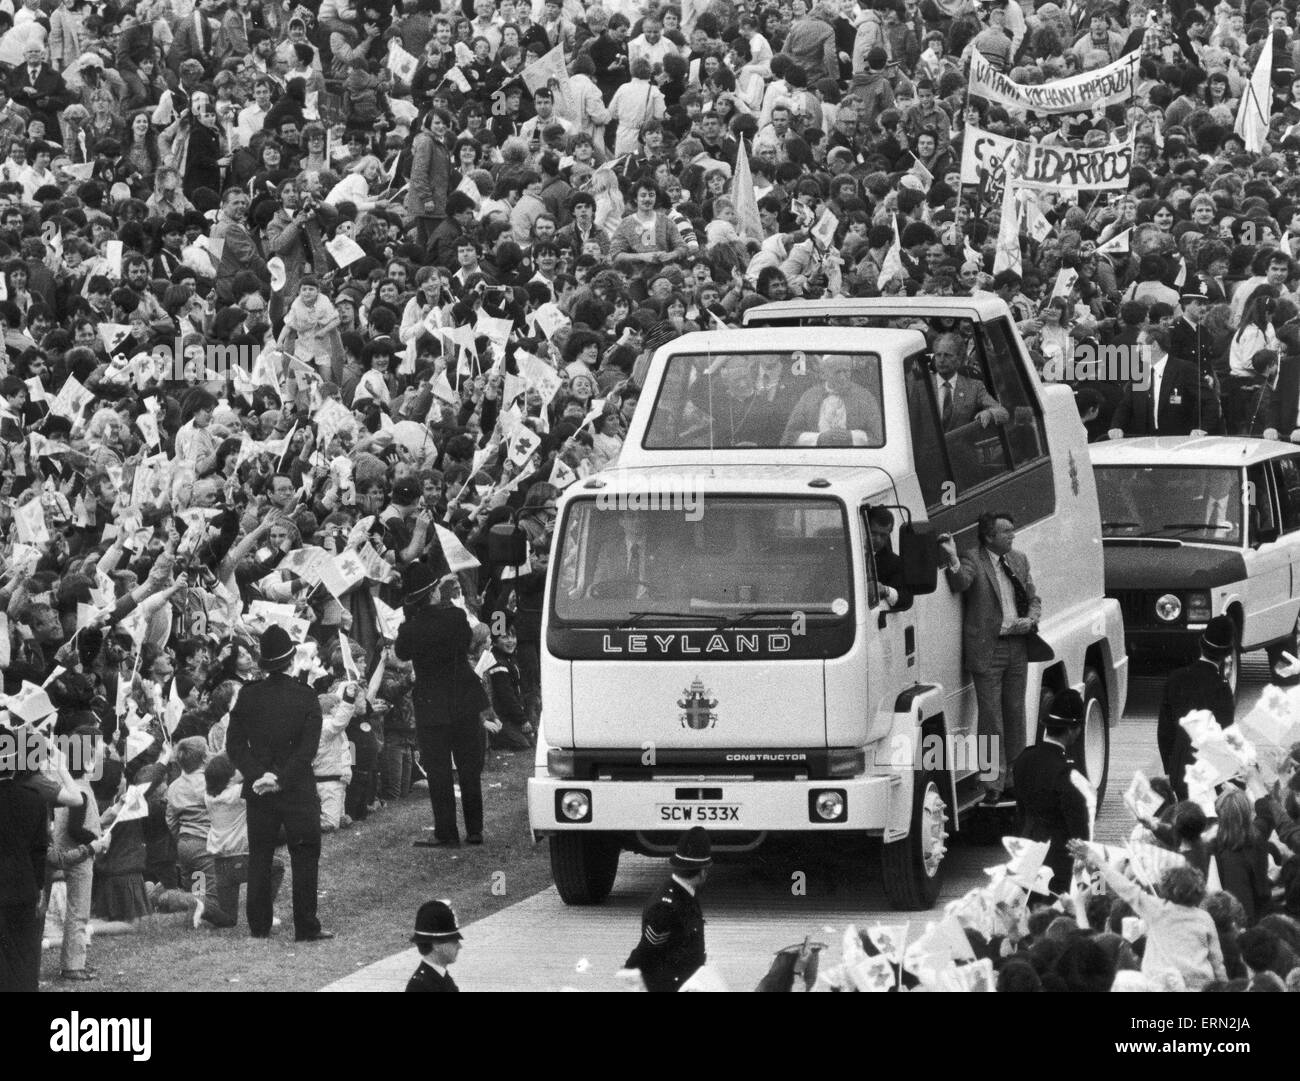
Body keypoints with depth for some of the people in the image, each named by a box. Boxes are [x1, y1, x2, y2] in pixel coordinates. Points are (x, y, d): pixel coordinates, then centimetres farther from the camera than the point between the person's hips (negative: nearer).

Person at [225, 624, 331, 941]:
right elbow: (308, 748, -14)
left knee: (259, 858, 11)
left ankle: (259, 926, 13)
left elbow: (235, 744, -5)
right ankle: (306, 927, 4)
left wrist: (257, 775, -10)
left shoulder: (248, 696, -2)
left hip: (259, 790, 2)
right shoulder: (305, 697, -9)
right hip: (299, 790, -2)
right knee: (304, 858, 5)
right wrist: (283, 778, -12)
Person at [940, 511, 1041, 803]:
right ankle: (994, 784, -1)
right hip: (988, 648, -6)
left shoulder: (1019, 560, 12)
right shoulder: (973, 561, -6)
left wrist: (1031, 621, -1)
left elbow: (1033, 599, 18)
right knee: (991, 718, -4)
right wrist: (953, 560, -41)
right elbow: (960, 583, -25)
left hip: (1017, 647, 6)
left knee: (1016, 714, 12)